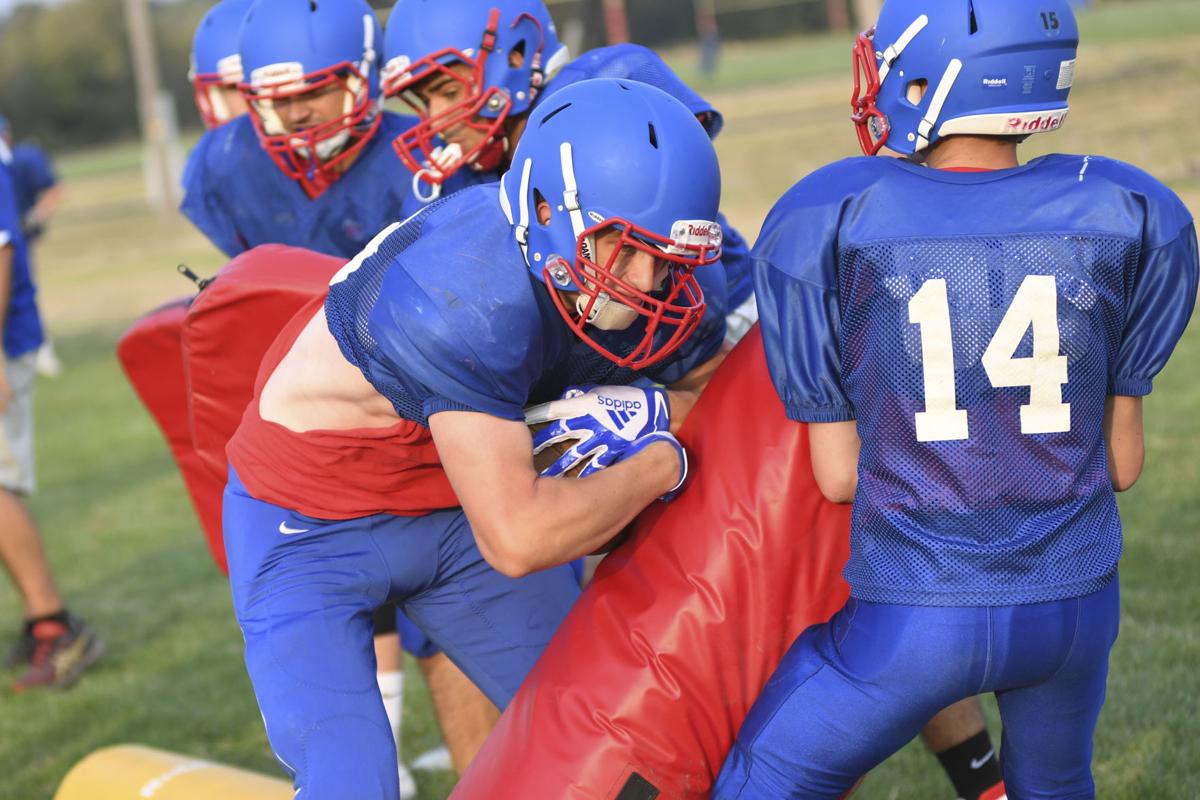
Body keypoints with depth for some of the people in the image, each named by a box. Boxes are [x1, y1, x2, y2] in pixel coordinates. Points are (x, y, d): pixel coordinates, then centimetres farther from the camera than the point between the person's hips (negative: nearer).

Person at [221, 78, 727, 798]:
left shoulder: (669, 284, -16)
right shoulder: (462, 295, -38)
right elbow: (517, 542, -40)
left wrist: (651, 413, -19)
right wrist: (658, 466, -25)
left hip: (460, 503, 7)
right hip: (310, 524, -6)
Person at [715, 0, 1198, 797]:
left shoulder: (829, 225, -13)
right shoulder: (1125, 218, -6)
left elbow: (839, 473, -7)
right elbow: (1121, 460, 1)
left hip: (916, 620, -4)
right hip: (1073, 603, 4)